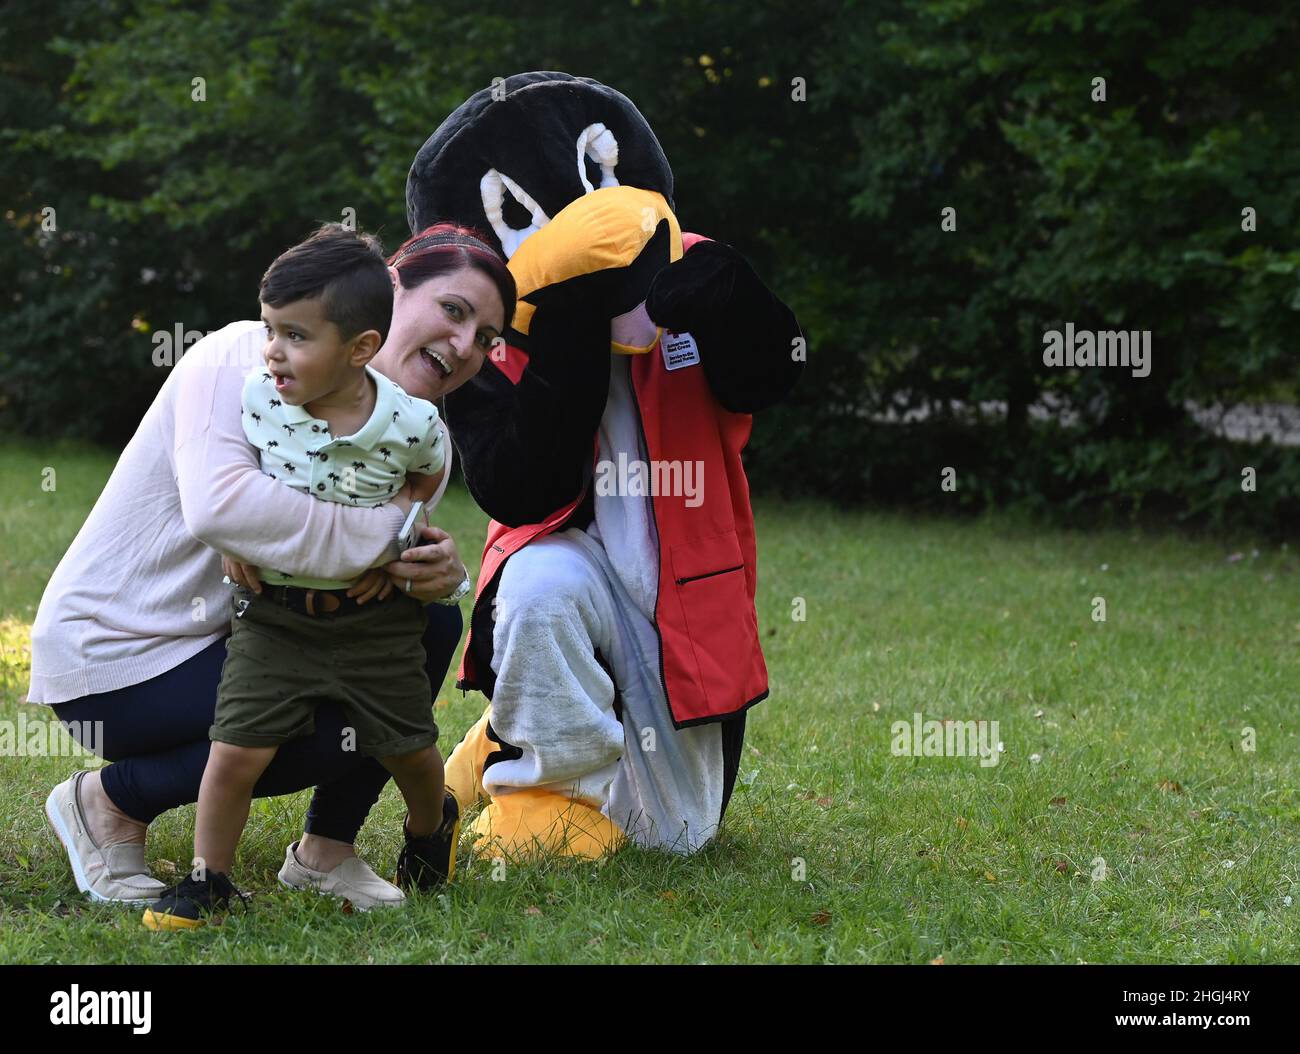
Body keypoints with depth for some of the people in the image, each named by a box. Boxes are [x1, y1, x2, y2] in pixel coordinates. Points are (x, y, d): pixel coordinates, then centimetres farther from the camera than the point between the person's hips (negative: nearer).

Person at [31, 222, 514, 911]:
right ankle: (109, 802, -5)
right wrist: (385, 530, -32)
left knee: (430, 622, -7)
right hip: (114, 654, -8)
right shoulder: (243, 357, -20)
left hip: (230, 640, 8)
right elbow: (218, 505, -37)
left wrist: (436, 571, -26)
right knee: (343, 719, -25)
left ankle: (324, 851, 4)